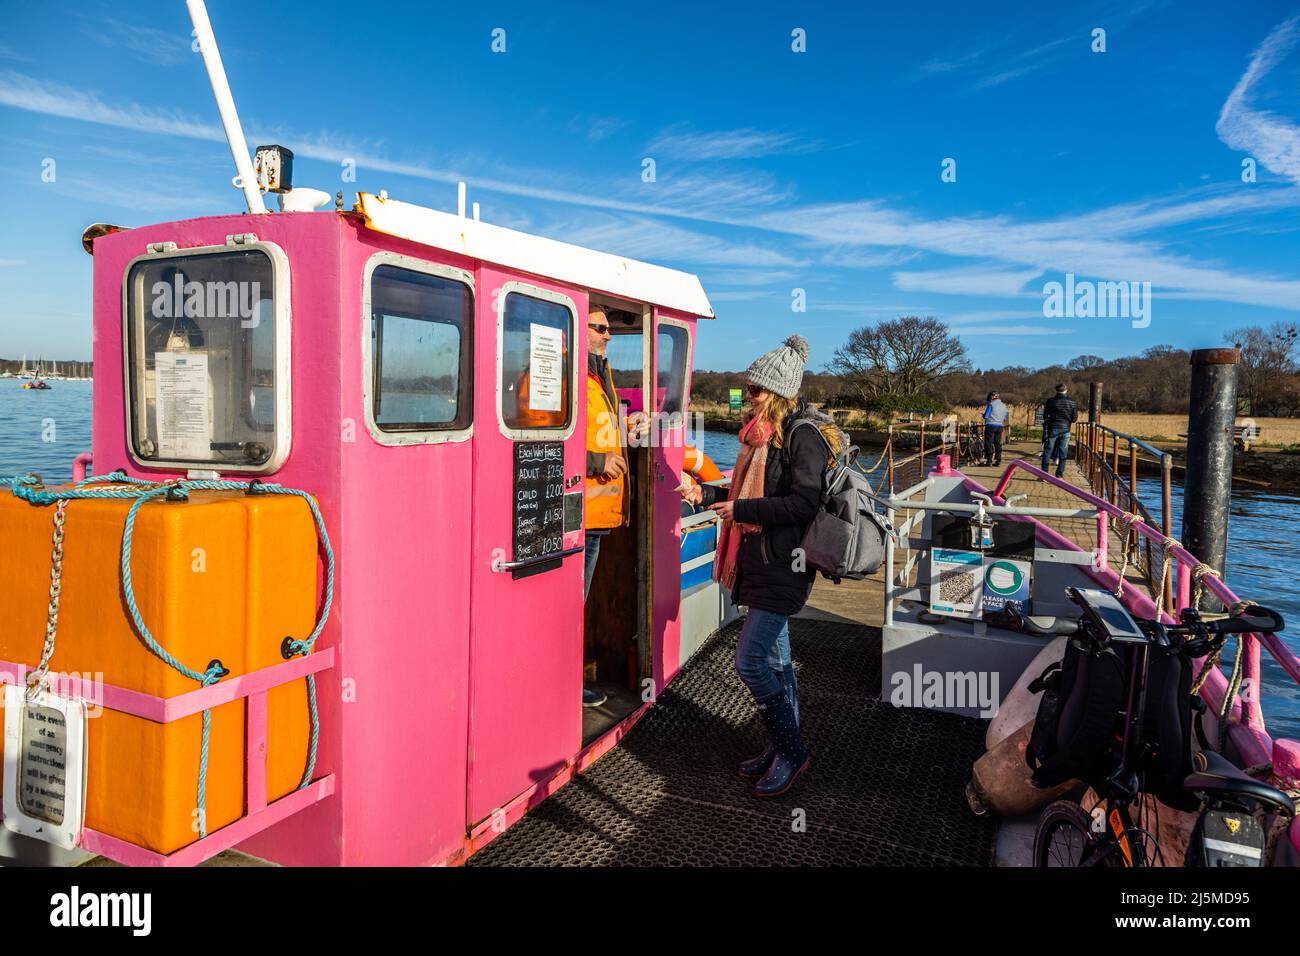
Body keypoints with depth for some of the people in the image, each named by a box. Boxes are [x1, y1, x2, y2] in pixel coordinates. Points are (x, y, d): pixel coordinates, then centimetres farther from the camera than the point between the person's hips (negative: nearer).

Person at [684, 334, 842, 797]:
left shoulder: (803, 436, -15)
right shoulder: (763, 432, 13)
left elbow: (804, 503, -23)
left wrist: (742, 509, -21)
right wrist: (707, 494, 7)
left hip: (784, 567, -9)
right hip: (761, 562, 9)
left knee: (749, 660, -8)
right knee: (774, 659, 16)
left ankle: (791, 752, 10)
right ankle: (782, 748, 30)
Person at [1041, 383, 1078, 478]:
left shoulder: (1050, 401, -7)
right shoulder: (1073, 403, -2)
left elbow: (1045, 416, -4)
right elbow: (1074, 419, 1)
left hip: (1052, 428, -1)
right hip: (1065, 429, 1)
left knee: (1047, 451, 5)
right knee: (1063, 454, 8)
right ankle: (1059, 475, 6)